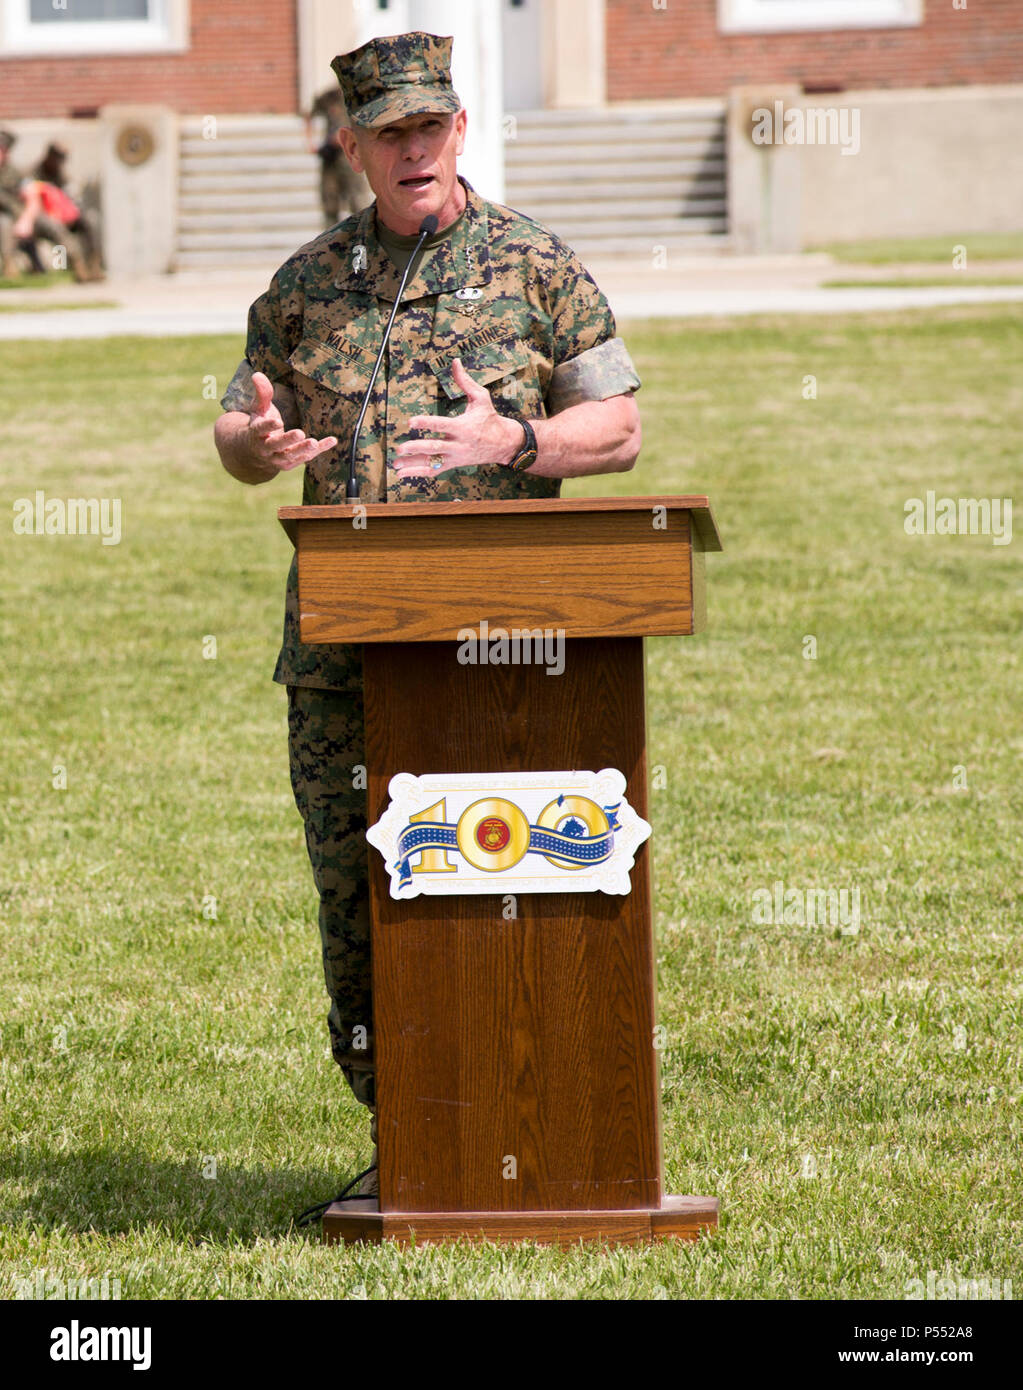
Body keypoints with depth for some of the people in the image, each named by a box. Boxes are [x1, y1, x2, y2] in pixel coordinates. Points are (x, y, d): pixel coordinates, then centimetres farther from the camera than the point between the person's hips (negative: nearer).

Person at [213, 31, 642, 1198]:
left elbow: (619, 427, 3)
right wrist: (257, 443, -6)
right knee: (350, 884, 3)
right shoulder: (309, 282, 13)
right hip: (340, 639, 4)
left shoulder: (533, 267, 4)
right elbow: (236, 431, 19)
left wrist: (510, 443, -16)